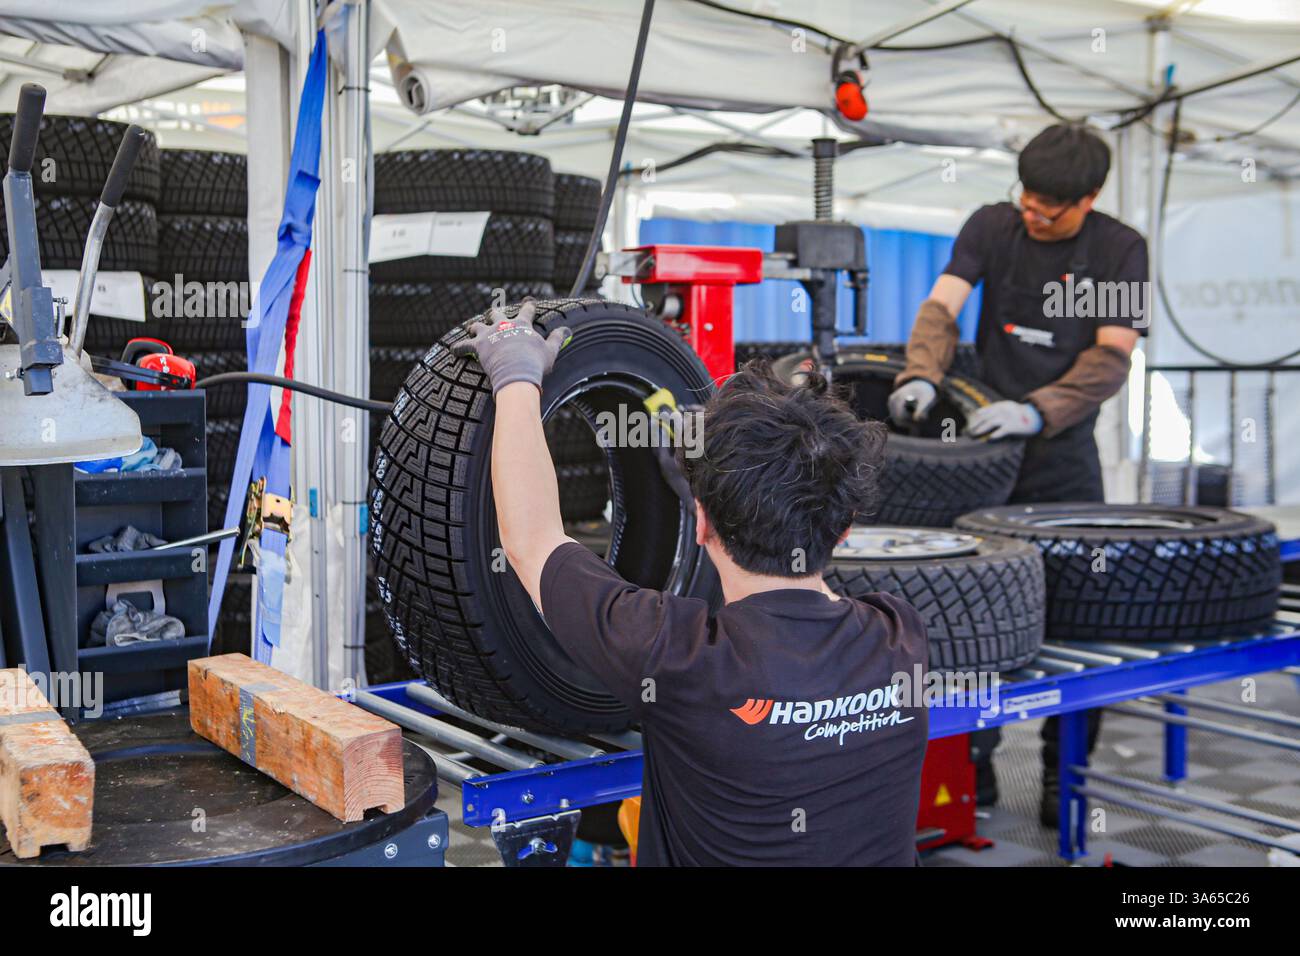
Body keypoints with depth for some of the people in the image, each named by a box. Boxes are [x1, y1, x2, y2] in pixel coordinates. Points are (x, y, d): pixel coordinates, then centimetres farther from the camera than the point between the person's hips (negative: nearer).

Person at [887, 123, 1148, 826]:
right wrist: (921, 375, -30)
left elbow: (1111, 357, -11)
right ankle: (974, 762, 17)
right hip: (982, 436, 1)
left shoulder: (1120, 250, -1)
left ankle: (1064, 774, 15)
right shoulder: (992, 226, 3)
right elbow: (943, 305, -10)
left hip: (1063, 447, 0)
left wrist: (1037, 410, -28)